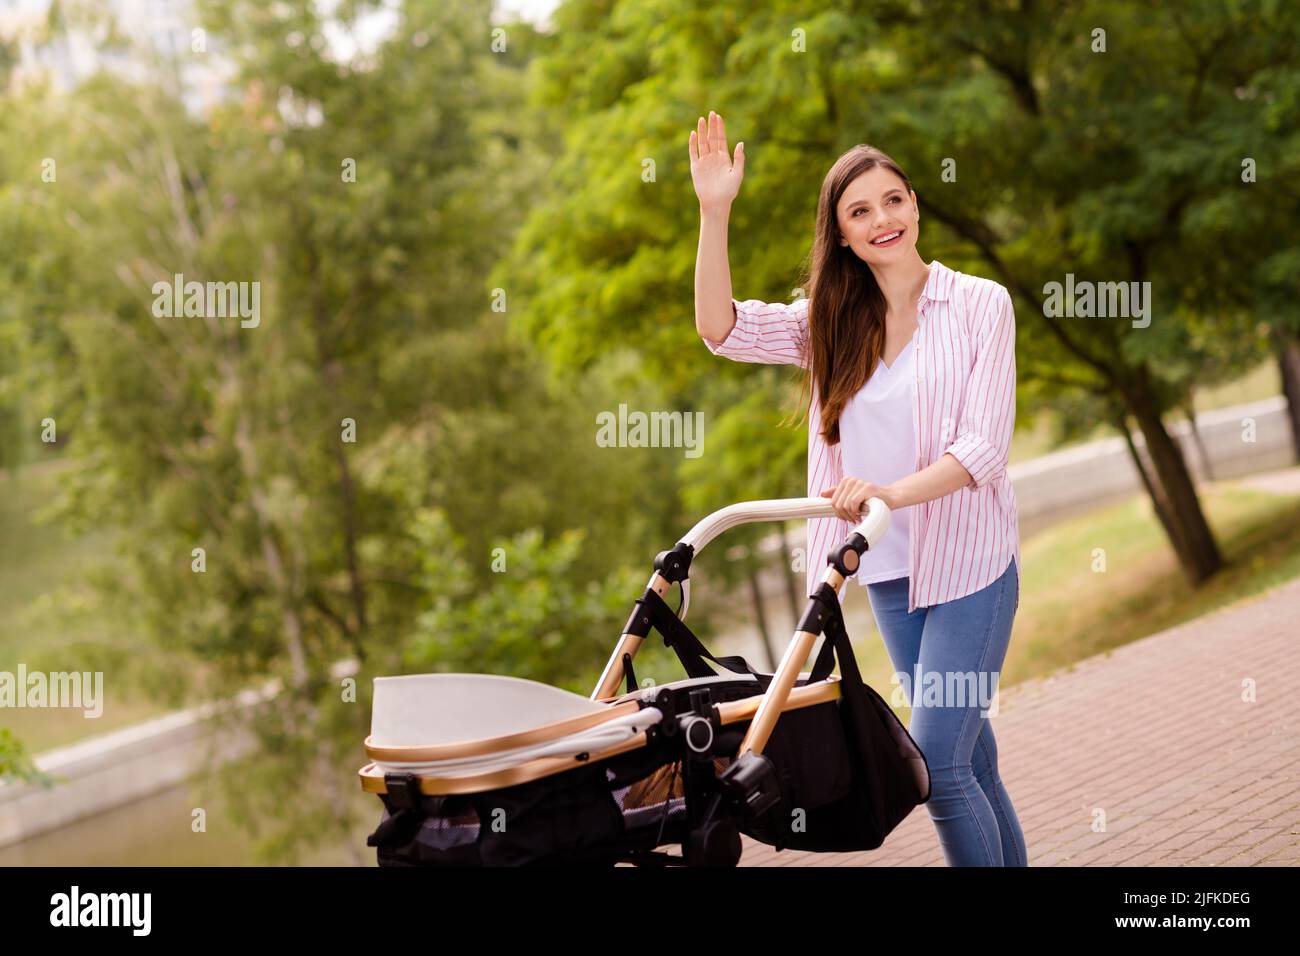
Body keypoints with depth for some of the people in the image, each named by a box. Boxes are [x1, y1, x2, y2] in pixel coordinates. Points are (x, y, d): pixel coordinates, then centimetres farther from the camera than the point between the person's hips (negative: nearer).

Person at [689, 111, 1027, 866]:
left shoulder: (980, 304, -6)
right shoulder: (834, 321, 6)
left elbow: (984, 444, -14)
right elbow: (721, 328, -7)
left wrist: (892, 493, -29)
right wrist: (714, 212, -16)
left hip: (969, 562, -5)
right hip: (889, 569, 5)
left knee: (938, 761, -11)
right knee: (968, 753, 15)